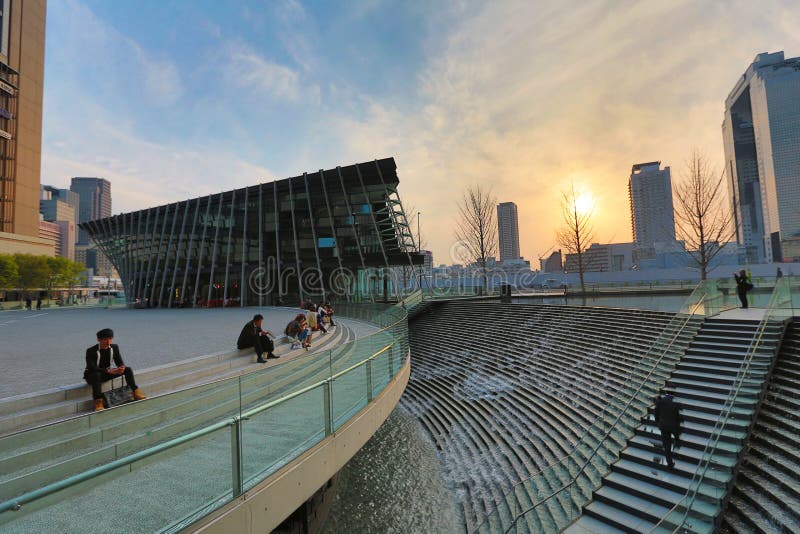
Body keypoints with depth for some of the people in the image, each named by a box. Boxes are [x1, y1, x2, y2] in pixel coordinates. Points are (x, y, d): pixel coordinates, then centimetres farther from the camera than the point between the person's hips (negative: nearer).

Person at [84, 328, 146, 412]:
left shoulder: (114, 347, -5)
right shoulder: (91, 351, -21)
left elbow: (120, 362, -3)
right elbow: (91, 368, -30)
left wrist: (122, 367, -28)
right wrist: (108, 371, -42)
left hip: (107, 373, 5)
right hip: (92, 375, -5)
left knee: (128, 369, -13)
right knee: (97, 375, -41)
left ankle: (136, 393, -16)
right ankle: (98, 403, -40)